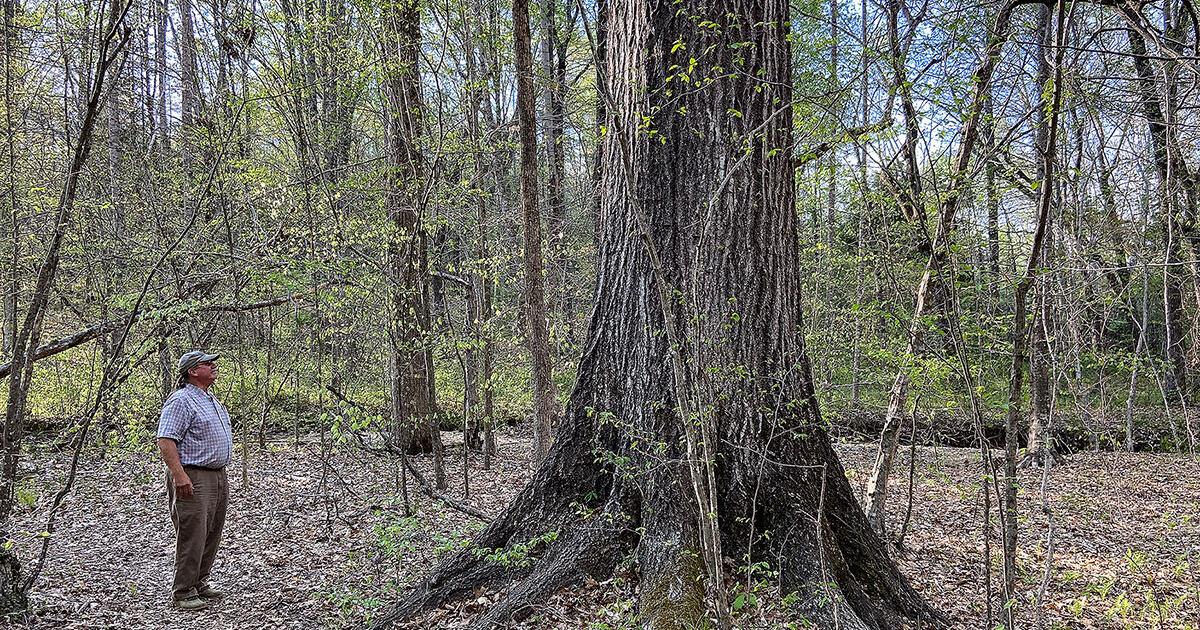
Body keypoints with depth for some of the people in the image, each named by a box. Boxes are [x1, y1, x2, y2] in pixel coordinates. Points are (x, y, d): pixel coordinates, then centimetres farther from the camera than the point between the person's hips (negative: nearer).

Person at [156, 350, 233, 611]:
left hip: (218, 476, 9)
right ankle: (183, 592, 1)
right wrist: (179, 476, -25)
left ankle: (200, 583, 24)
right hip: (193, 479, -9)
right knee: (192, 537, -7)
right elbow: (165, 440, -19)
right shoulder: (181, 401, -12)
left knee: (212, 535, 13)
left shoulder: (212, 401, 18)